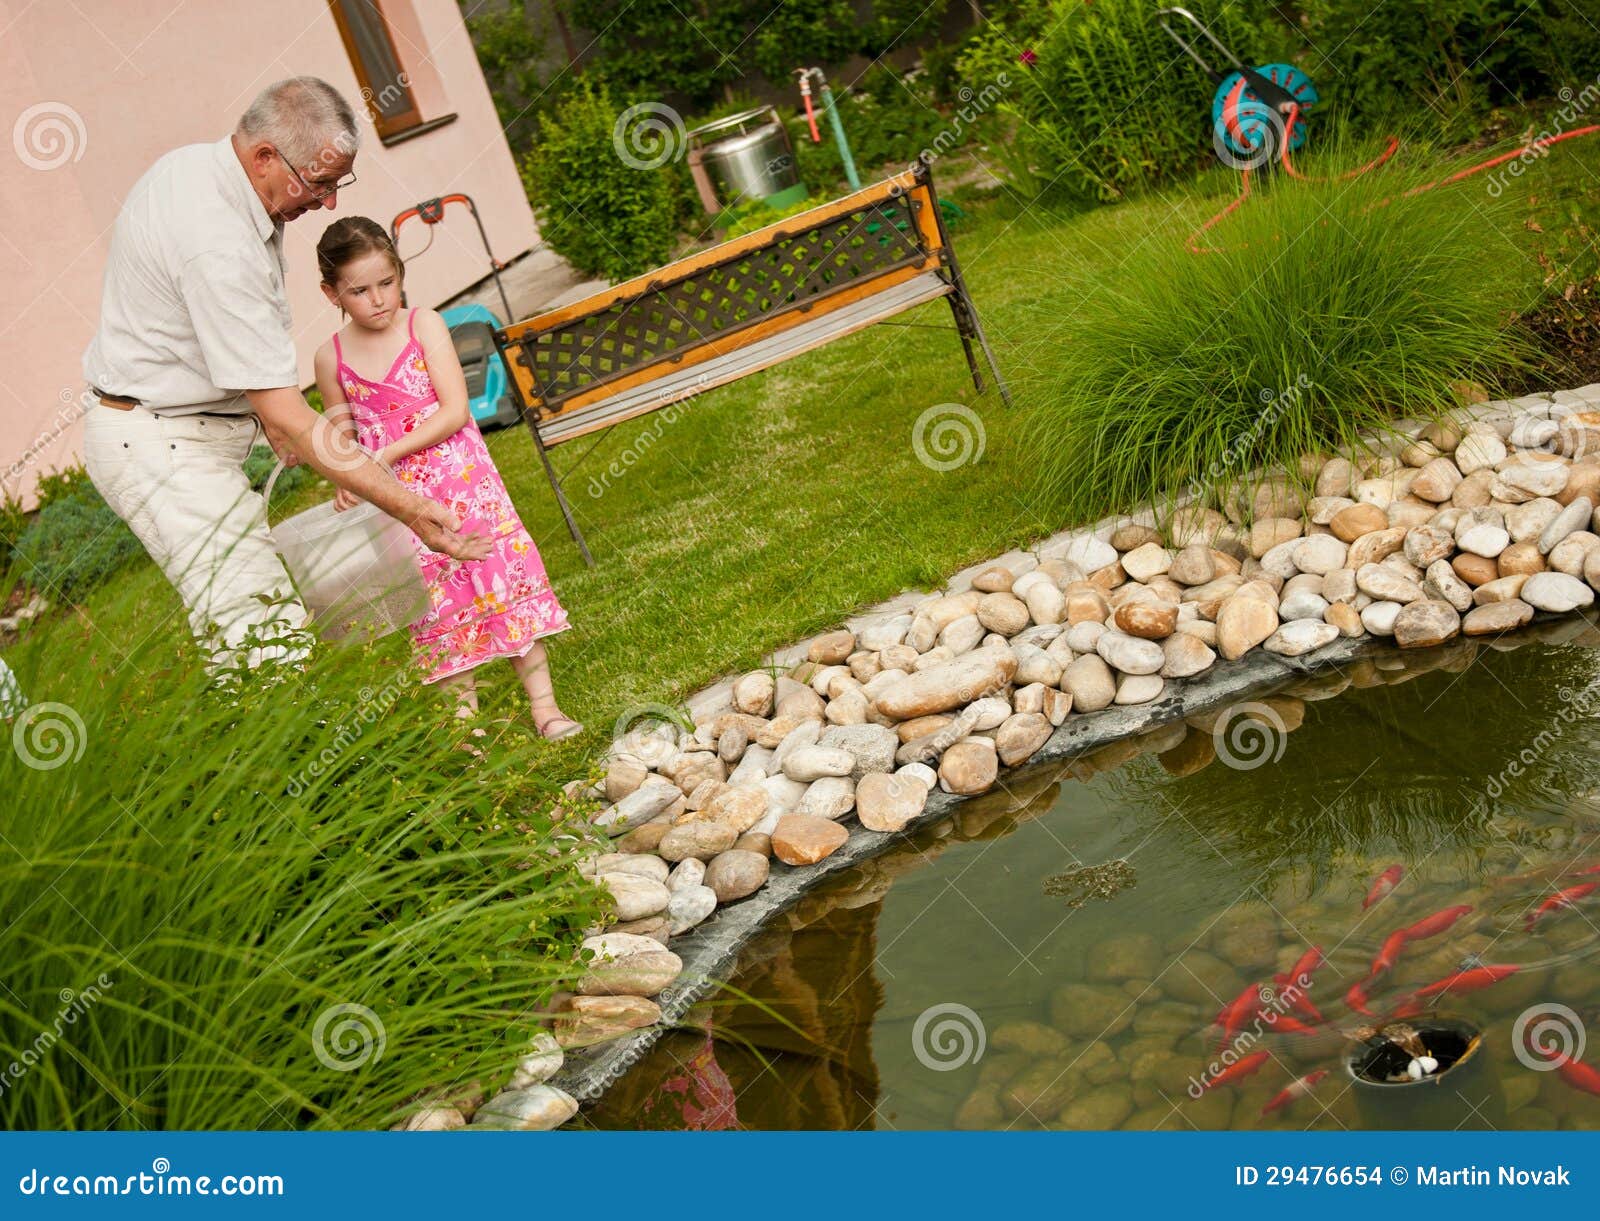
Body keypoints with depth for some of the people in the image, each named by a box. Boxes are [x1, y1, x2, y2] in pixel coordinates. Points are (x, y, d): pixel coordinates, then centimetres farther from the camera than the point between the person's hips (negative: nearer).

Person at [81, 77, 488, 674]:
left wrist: (270, 409, 16)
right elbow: (288, 419, -30)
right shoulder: (219, 246, -29)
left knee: (237, 635, 12)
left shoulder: (194, 165, 3)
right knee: (273, 645, -16)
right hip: (166, 450, -10)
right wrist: (409, 507, -30)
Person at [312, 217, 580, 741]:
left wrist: (388, 455, -18)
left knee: (503, 579, 1)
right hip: (398, 502, 2)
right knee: (439, 605, 6)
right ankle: (464, 714, 16)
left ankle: (543, 702, 11)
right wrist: (348, 479, -3)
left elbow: (454, 411, -13)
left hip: (462, 480, -1)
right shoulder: (332, 358, 1)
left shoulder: (424, 326, -6)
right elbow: (342, 432, 15)